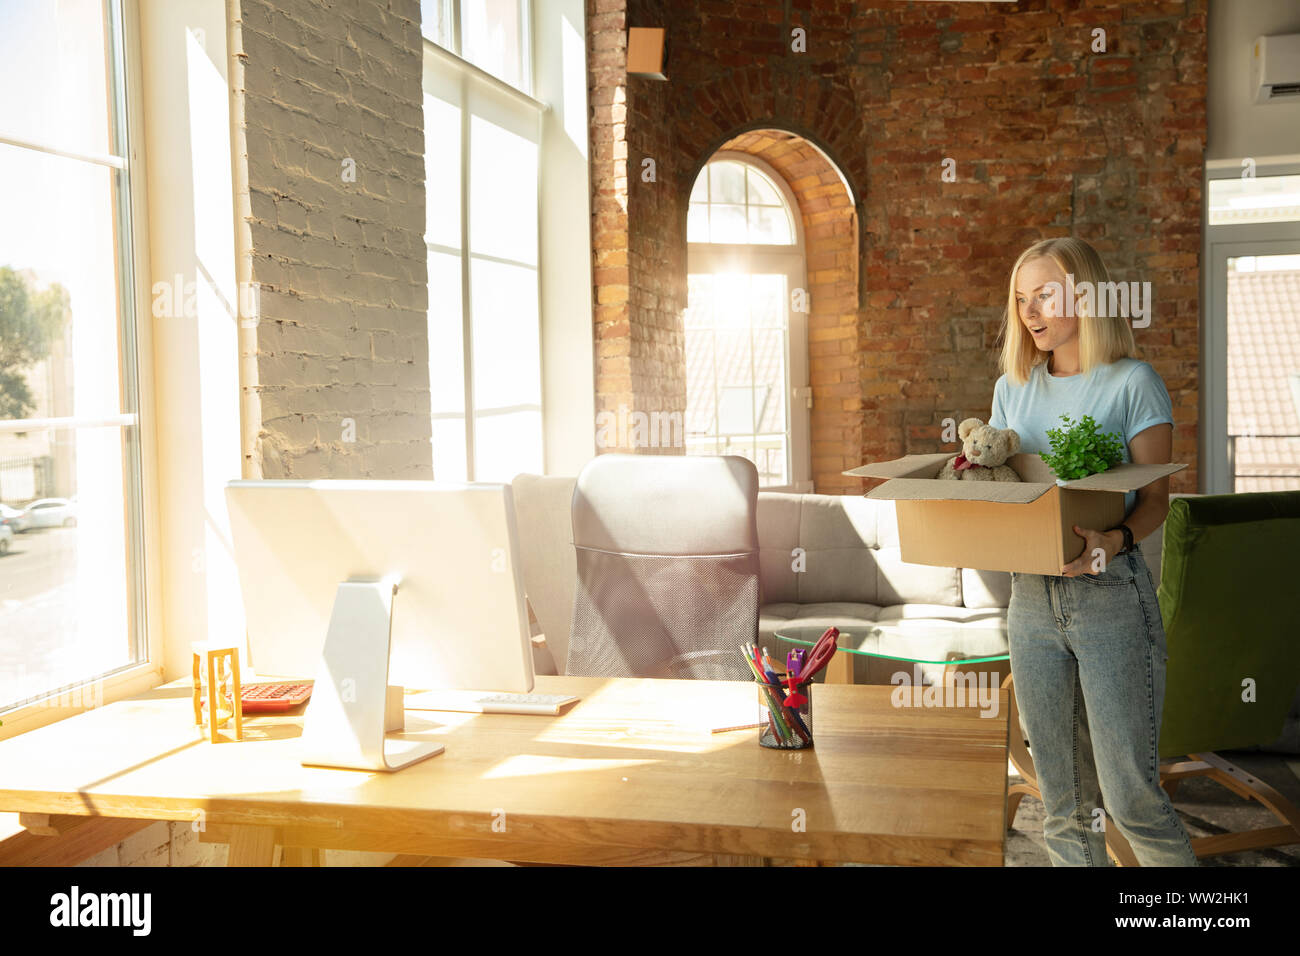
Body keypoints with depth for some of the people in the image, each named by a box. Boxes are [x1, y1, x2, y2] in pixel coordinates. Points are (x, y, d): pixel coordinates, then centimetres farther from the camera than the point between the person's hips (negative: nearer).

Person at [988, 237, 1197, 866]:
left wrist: (1113, 541, -26)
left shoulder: (1132, 382, -3)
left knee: (1130, 794, -4)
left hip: (1111, 598, -4)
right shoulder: (1012, 388, 12)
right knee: (1063, 796, 9)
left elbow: (1154, 497, -6)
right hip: (1031, 597, 5)